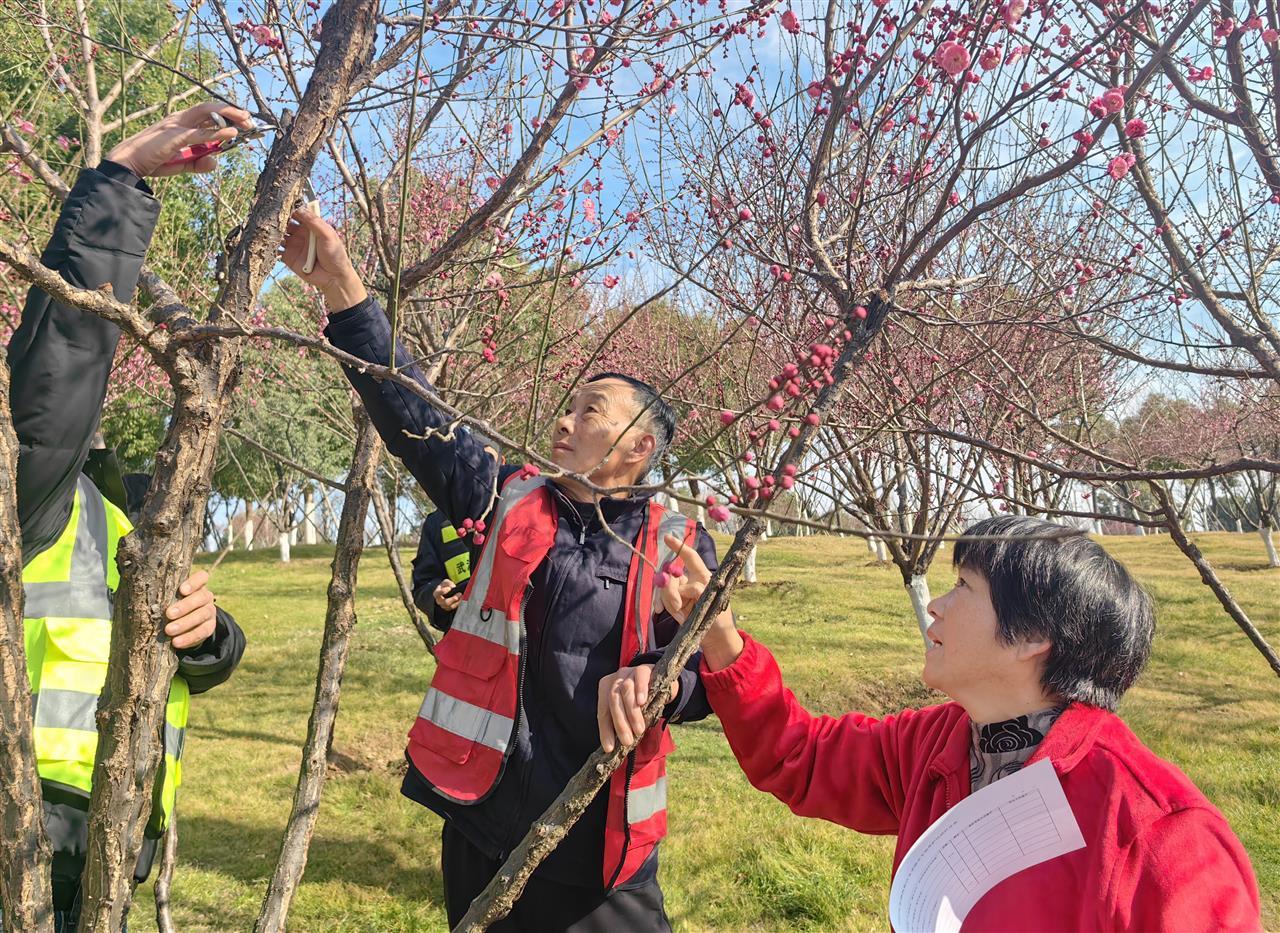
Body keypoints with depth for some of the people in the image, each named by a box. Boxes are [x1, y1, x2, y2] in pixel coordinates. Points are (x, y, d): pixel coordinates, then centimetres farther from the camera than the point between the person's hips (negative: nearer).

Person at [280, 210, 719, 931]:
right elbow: (413, 414, 0)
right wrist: (342, 286, -5)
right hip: (481, 829, 3)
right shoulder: (507, 502, 2)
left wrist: (658, 680, -27)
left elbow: (707, 676, -3)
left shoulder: (679, 548, -3)